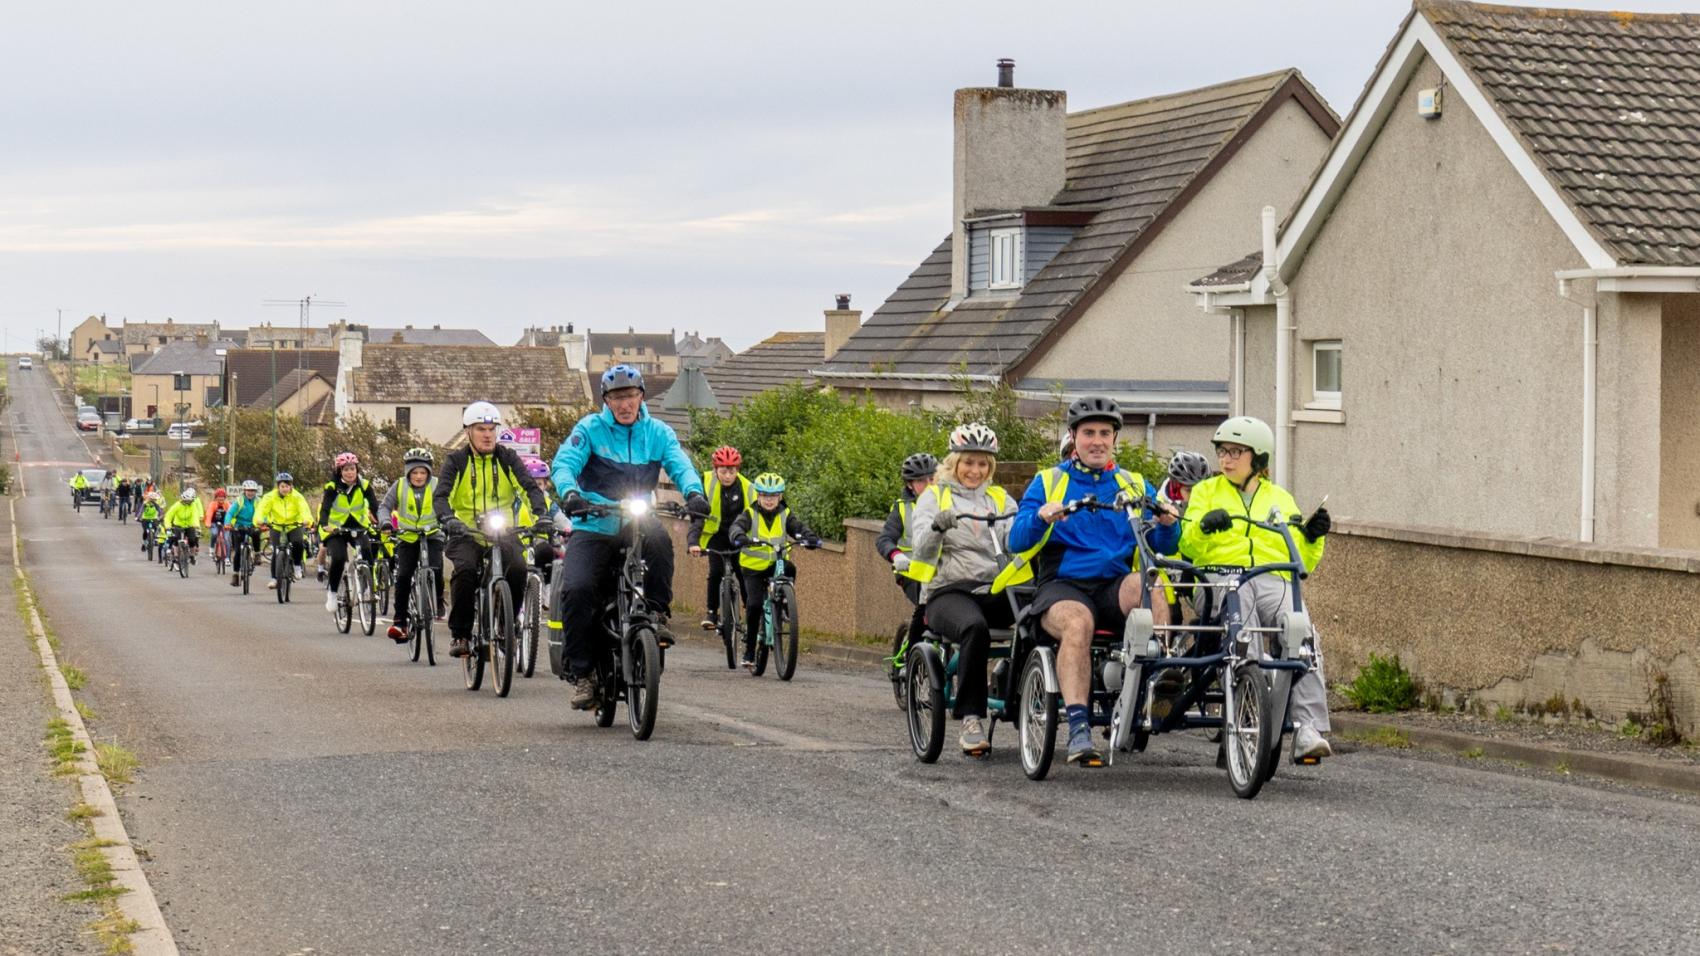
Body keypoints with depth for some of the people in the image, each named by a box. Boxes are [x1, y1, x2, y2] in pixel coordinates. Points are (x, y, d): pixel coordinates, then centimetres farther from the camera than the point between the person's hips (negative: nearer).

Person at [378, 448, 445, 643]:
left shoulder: (436, 486, -8)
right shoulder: (400, 486, -6)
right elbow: (385, 506, -8)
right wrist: (385, 521, -28)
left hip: (432, 535, -1)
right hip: (407, 537, 1)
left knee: (435, 570, -23)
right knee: (403, 576, -13)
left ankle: (438, 602, 7)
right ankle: (400, 621, -10)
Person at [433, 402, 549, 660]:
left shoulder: (507, 458, 6)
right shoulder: (456, 462, 3)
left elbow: (530, 488, -4)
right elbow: (441, 495, -9)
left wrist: (541, 515, -24)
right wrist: (448, 519, -31)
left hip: (503, 532, 1)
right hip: (467, 533, -1)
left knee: (517, 569, -27)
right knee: (465, 570, -31)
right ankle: (459, 634, -17)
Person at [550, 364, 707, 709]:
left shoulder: (658, 432, 8)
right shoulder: (590, 428, 1)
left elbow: (681, 465, -5)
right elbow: (563, 462, -10)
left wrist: (693, 492, -28)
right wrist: (569, 492, -33)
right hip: (593, 528, -1)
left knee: (659, 539, -36)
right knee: (576, 589, -24)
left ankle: (656, 613, -16)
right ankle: (581, 673, -12)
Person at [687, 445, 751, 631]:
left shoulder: (746, 487, -17)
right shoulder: (707, 483, -21)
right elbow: (698, 516, -26)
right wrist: (693, 542, -39)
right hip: (716, 534, -1)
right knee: (716, 571, -18)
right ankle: (711, 611, -1)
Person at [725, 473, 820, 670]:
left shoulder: (785, 515, 2)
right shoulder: (750, 514, -5)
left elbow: (799, 528, -12)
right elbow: (736, 527, -23)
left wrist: (810, 538, -35)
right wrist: (739, 537, -47)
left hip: (775, 564, 1)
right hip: (753, 567, -1)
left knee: (789, 569, -34)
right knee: (754, 604, -17)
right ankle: (749, 651, -4)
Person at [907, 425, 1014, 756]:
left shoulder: (1000, 499, 21)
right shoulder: (934, 497, 12)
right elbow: (923, 548, -5)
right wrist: (937, 527, -27)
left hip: (995, 590, 3)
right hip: (949, 591, -3)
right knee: (974, 627, -38)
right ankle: (971, 719, -34)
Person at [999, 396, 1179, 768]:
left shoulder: (1134, 486, 19)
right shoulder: (1048, 482, 13)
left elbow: (1162, 547, 10)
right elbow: (1017, 541, 1)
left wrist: (1167, 525, -13)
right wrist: (1041, 517, -20)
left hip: (1114, 585, 2)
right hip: (1063, 585, -2)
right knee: (1078, 622, -36)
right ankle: (1079, 731, -43)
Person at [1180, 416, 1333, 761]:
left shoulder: (1281, 499, 26)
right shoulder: (1206, 491, 22)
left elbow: (1301, 563, 21)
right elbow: (1188, 546, 7)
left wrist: (1312, 537, 2)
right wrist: (1203, 525, -14)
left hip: (1273, 581, 1)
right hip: (1221, 576, -1)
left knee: (1303, 635, -30)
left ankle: (1308, 731, -37)